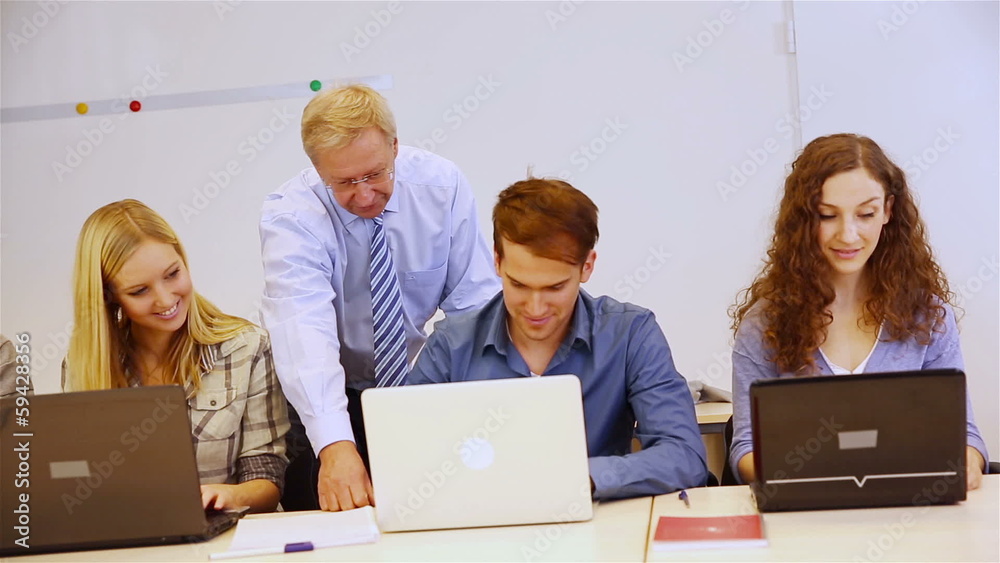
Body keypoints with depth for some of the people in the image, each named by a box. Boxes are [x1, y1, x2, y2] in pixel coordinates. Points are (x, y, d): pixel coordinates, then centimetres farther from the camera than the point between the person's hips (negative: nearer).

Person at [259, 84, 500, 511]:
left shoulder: (442, 184, -10)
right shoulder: (289, 216, -20)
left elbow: (473, 304, -8)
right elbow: (304, 332, -35)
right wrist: (335, 446, -49)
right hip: (333, 398, -2)